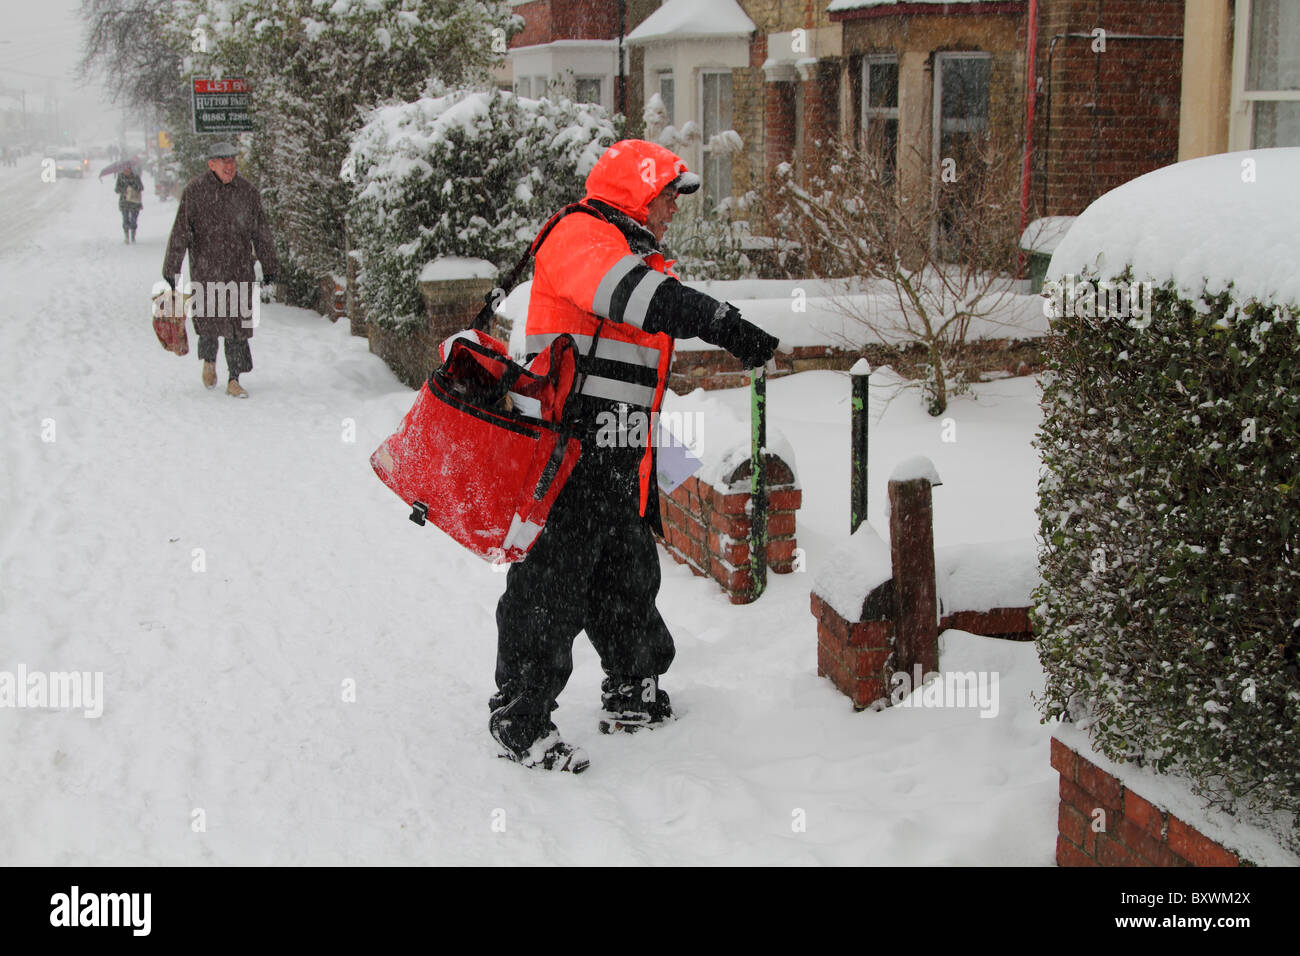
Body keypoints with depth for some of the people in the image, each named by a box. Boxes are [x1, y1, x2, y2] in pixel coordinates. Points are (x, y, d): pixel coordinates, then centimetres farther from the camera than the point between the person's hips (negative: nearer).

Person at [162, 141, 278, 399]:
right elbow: (181, 231, -3)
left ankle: (234, 381, 8)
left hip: (240, 269, 2)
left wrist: (270, 266, 18)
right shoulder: (195, 190, -3)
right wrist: (171, 268, -4)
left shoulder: (247, 191, 5)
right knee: (208, 317, -4)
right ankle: (209, 360, 29)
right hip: (205, 268, -2)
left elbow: (261, 232, 14)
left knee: (238, 322, 0)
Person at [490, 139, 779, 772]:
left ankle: (633, 695, 32)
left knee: (630, 580, 17)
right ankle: (519, 718, 7)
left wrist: (647, 482, 24)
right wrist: (723, 324, -40)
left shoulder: (641, 259, 22)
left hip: (618, 465, 10)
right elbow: (623, 291, -32)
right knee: (551, 588, -4)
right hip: (567, 458, -9)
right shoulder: (580, 235, -9)